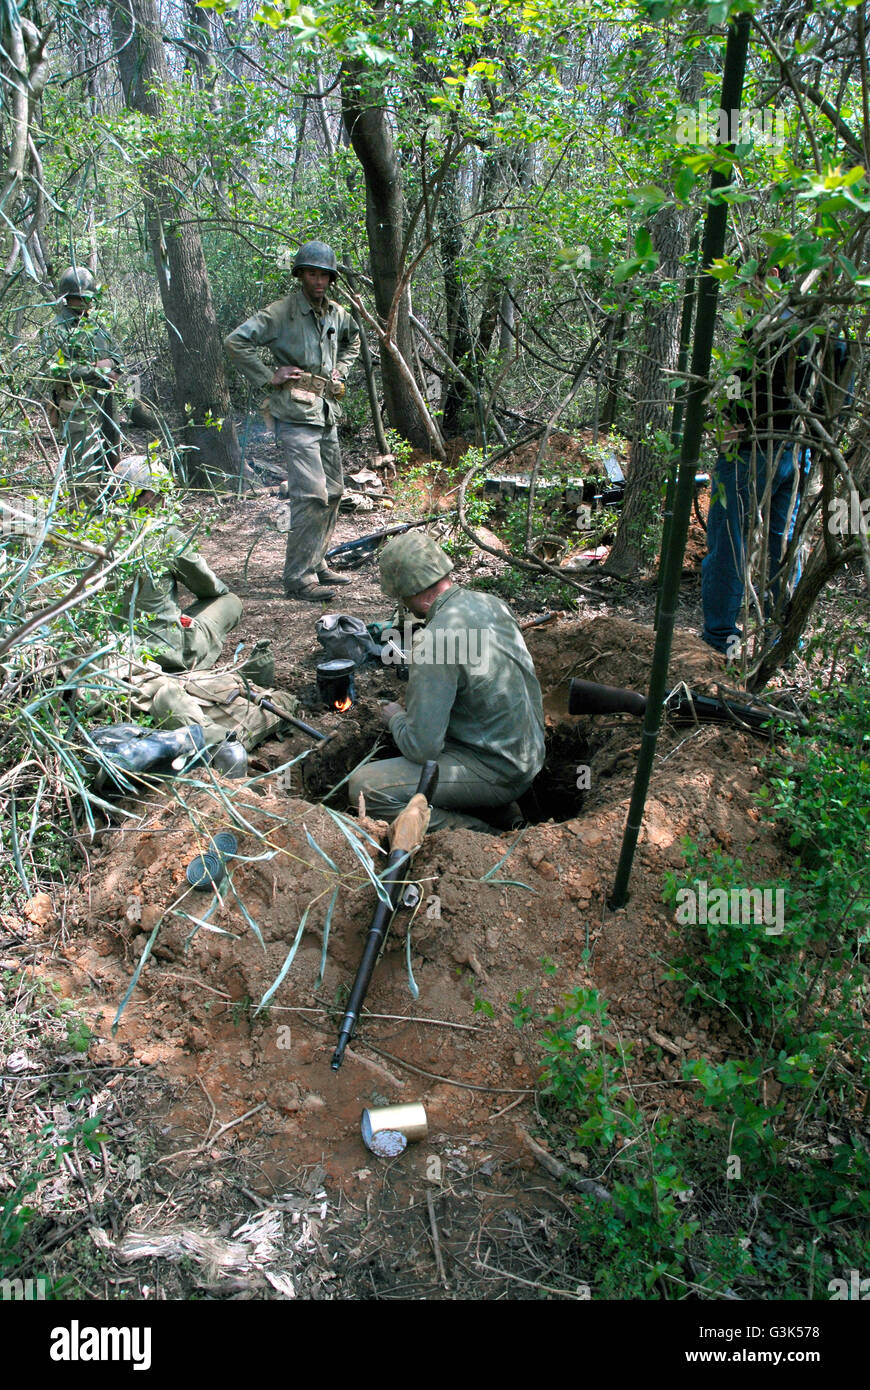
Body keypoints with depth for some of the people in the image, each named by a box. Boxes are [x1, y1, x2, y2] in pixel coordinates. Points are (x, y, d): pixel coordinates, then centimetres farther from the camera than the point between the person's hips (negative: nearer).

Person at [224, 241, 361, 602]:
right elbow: (236, 342, -13)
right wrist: (269, 377, -14)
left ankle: (316, 564, 24)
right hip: (295, 417, -8)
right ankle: (298, 578, -9)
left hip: (327, 416, 8)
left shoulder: (336, 314, 13)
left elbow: (353, 339, 36)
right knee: (311, 495, -15)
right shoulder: (281, 312, -9)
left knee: (333, 493, 12)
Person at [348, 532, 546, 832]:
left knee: (364, 787, -15)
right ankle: (502, 808, 21)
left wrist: (395, 717, -2)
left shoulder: (434, 640, -25)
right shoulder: (491, 603, 2)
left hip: (495, 771, -9)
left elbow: (421, 747, -23)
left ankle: (479, 837, -7)